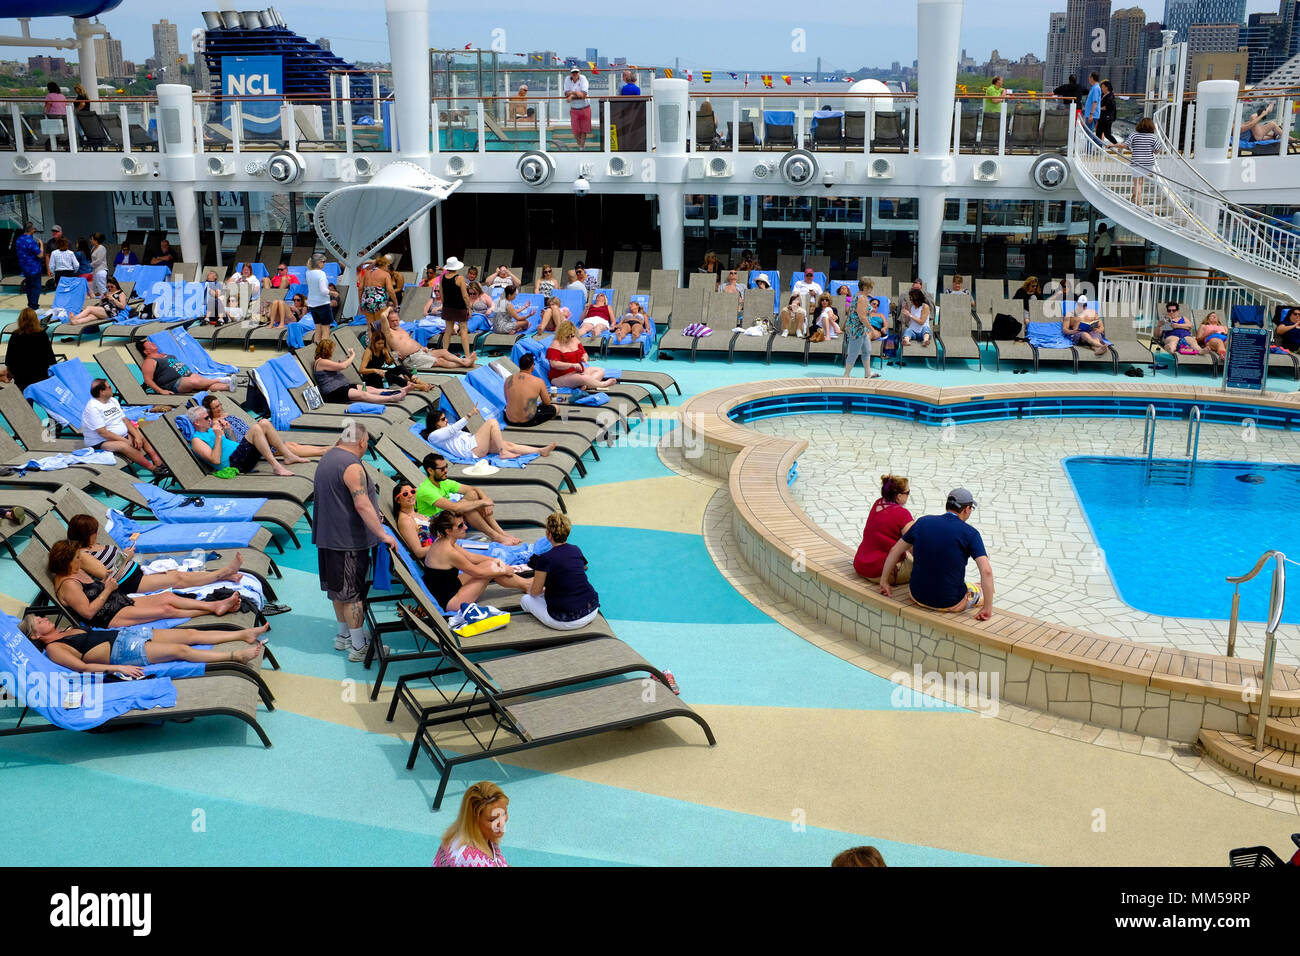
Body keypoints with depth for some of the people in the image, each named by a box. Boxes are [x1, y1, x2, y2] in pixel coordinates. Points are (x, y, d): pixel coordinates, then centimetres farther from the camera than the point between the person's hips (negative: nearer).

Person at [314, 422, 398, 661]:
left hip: (328, 536, 10)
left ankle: (343, 636, 31)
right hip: (348, 540, -10)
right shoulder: (352, 466, -20)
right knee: (353, 592, -4)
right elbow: (363, 506, -26)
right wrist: (382, 534, -21)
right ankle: (359, 646, 1)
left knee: (339, 589, 19)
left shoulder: (326, 459, 12)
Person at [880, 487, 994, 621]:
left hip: (918, 596, 4)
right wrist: (987, 608, -16)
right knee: (985, 591, 26)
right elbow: (986, 571, -21)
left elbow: (894, 550, 7)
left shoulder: (923, 522, 0)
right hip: (950, 603, -4)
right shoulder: (970, 533, -12)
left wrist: (884, 581, 17)